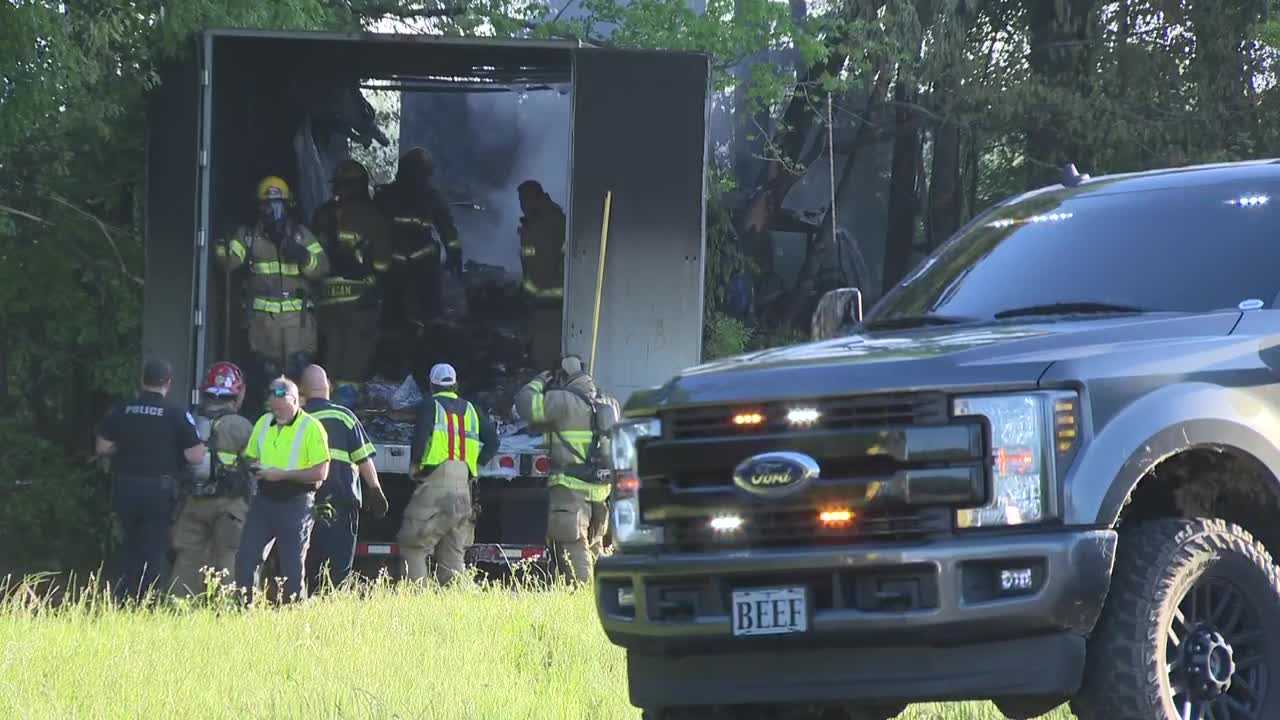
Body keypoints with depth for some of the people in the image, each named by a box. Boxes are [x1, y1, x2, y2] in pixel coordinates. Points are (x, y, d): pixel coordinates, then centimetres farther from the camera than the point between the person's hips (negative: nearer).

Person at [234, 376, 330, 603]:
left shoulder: (311, 428, -9)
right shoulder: (264, 423, 11)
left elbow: (320, 473, -13)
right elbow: (250, 457, 22)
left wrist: (282, 474, -16)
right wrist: (254, 468, -2)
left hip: (296, 503, -6)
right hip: (264, 499, 6)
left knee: (292, 566, 0)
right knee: (245, 558, -2)